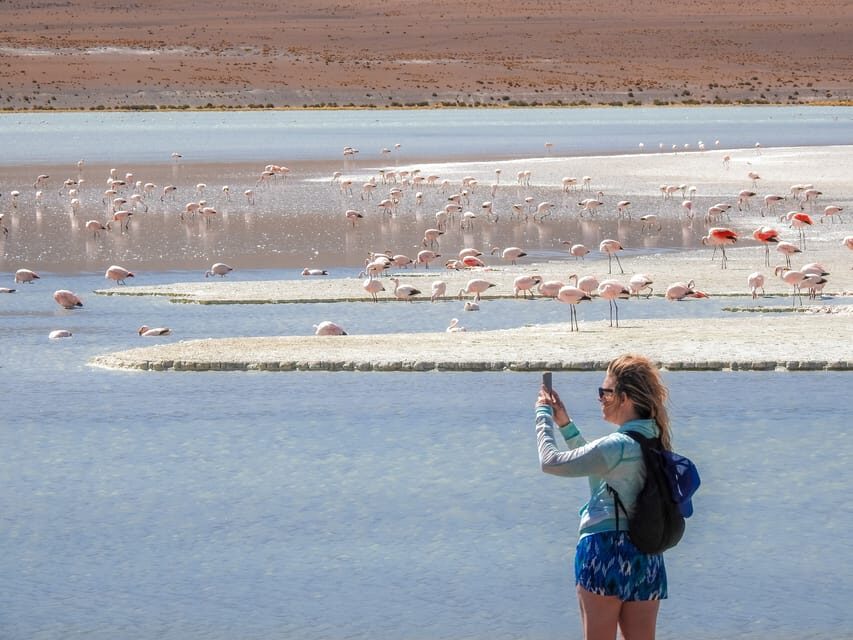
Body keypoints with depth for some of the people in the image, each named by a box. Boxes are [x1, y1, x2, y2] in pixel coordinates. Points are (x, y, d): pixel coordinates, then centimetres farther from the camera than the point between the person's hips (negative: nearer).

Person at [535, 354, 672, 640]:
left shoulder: (619, 445, -15)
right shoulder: (653, 440, 11)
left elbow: (551, 462, -12)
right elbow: (596, 464, 27)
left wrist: (543, 415, 2)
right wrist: (565, 424, 24)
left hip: (605, 550, -8)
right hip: (648, 558, 8)